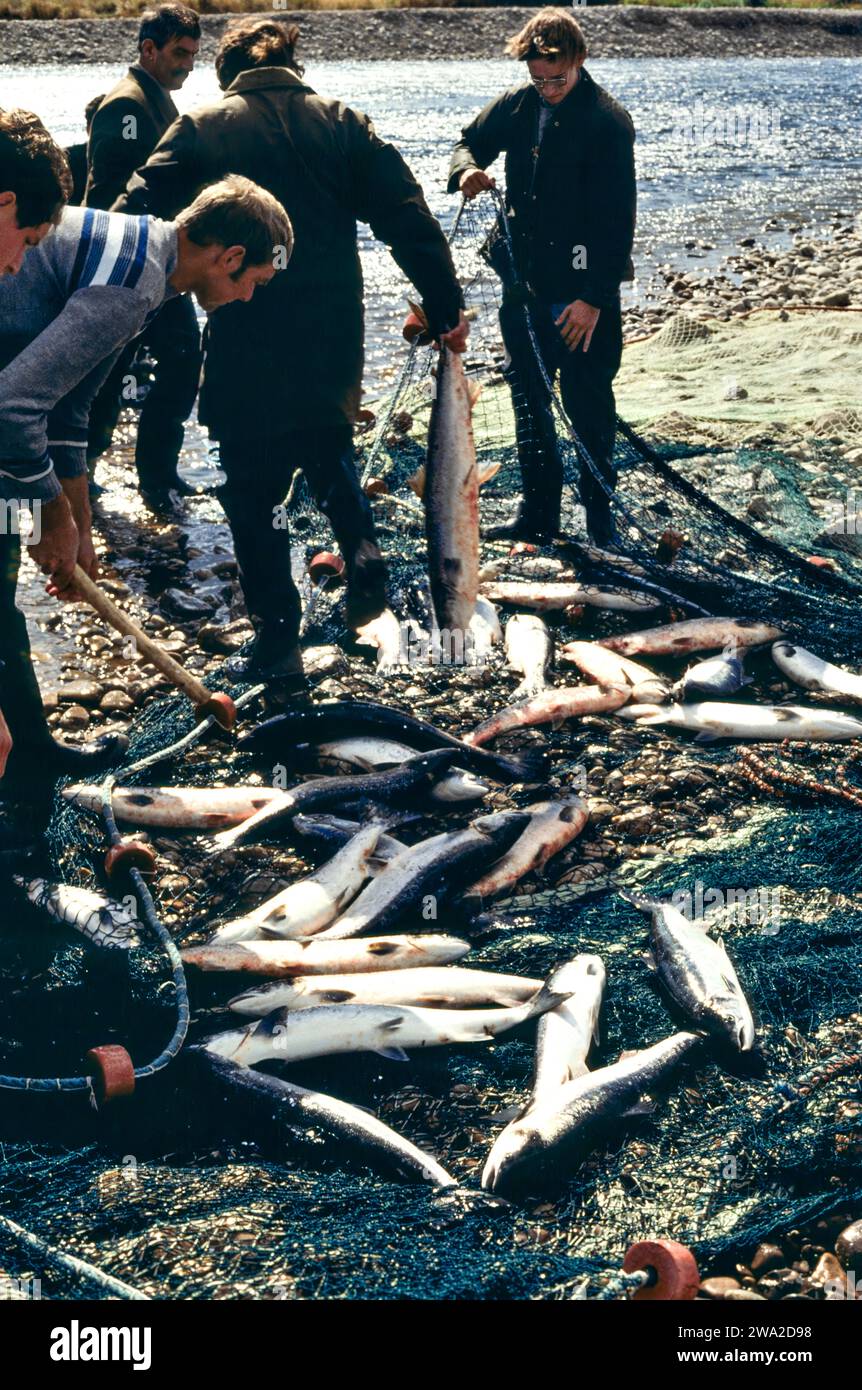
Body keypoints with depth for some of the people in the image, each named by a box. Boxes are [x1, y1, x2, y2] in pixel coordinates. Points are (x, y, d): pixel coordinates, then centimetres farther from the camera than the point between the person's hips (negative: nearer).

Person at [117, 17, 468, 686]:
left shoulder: (200, 130, 0)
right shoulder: (343, 124, 5)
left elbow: (141, 219, -6)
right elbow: (411, 221, 1)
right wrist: (446, 307, 6)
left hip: (245, 343, -3)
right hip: (334, 336, 3)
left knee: (255, 489, 8)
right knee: (329, 452, 28)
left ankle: (278, 640, 9)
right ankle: (365, 565, 10)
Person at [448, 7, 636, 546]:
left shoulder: (607, 121, -14)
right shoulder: (518, 106, 4)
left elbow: (618, 218, -16)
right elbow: (472, 140, 19)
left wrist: (595, 298, -19)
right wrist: (467, 169, -8)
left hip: (582, 290, -7)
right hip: (525, 283, 7)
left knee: (586, 400, 1)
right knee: (528, 396, 13)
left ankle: (600, 510, 15)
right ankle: (539, 511, 24)